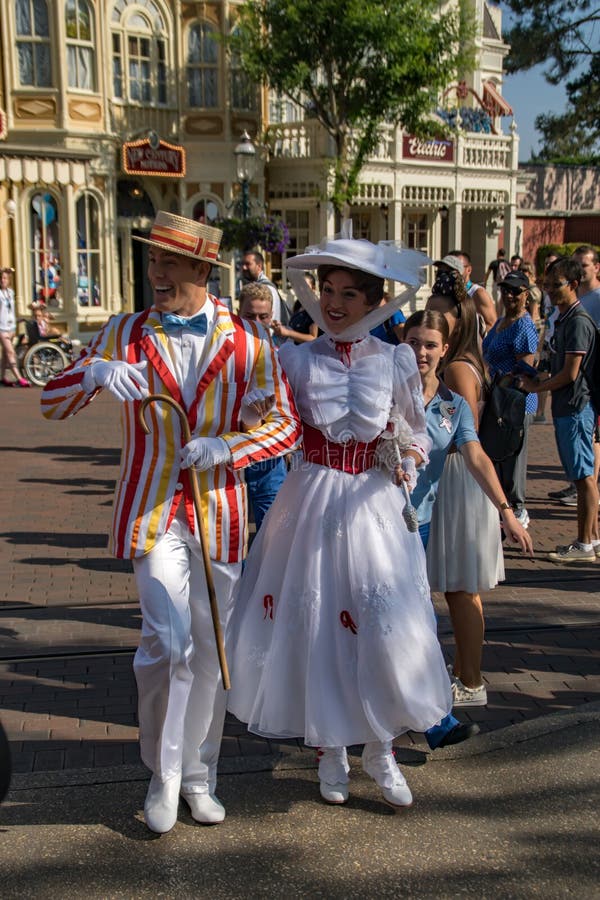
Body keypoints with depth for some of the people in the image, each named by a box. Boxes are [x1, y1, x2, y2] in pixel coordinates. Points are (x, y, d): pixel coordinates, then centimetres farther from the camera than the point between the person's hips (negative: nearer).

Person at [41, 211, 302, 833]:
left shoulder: (246, 340, 1)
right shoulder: (126, 334, 3)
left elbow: (286, 426, 2)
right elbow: (52, 403, 2)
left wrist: (223, 447, -15)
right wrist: (94, 373, -20)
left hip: (218, 511, 1)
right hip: (151, 509, -1)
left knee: (210, 651, 10)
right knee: (167, 640, -13)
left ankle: (198, 775, 29)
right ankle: (163, 775, 12)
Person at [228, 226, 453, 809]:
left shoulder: (396, 361, 1)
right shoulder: (296, 359, 0)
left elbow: (417, 435, 8)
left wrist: (406, 459, -12)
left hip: (373, 506, 0)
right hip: (312, 503, 0)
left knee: (387, 630, -1)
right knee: (312, 624, 5)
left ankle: (380, 750, 23)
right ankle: (329, 752, 27)